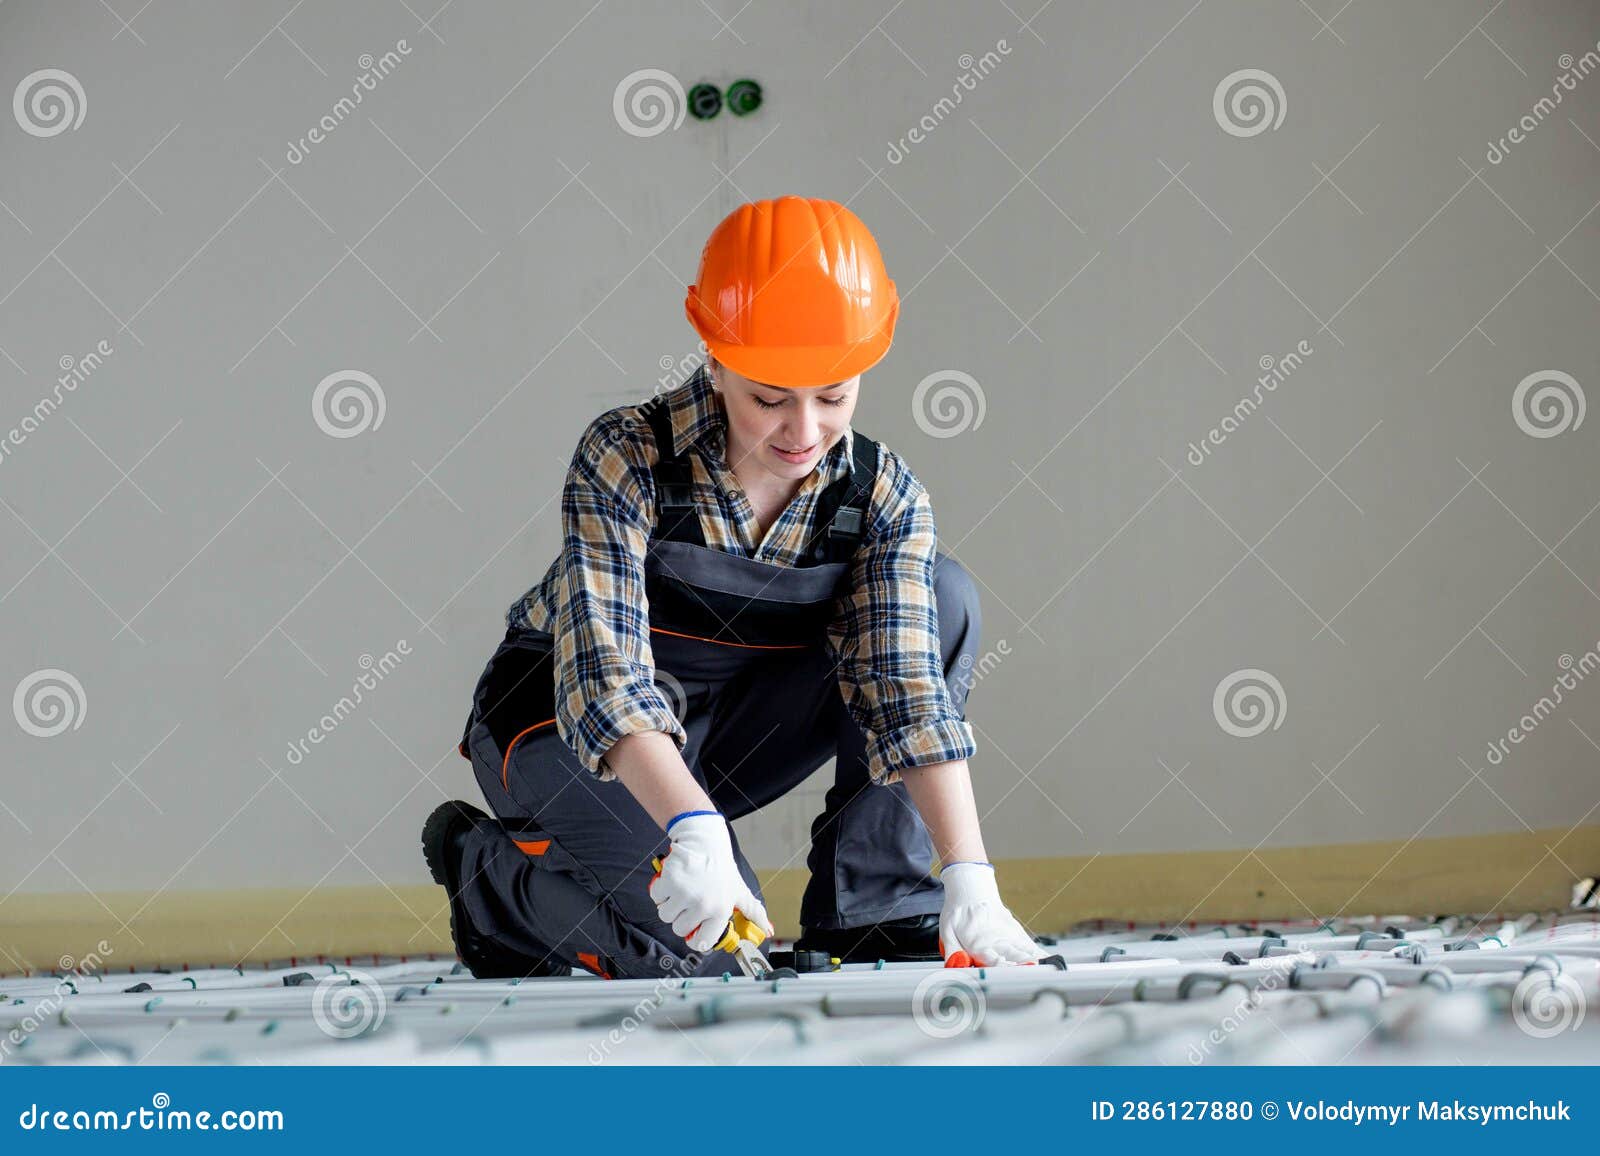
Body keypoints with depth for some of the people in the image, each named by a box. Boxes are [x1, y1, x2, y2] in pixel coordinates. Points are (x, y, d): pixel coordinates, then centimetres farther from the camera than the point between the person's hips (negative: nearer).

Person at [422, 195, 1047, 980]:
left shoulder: (883, 496, -15)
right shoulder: (624, 459, -25)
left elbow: (909, 691, -23)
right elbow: (605, 679, -35)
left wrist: (969, 878, -37)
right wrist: (695, 828, -52)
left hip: (727, 737, 4)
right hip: (566, 726, -4)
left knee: (944, 597, -15)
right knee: (698, 947, -29)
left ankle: (873, 910, -11)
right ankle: (489, 875, 3)